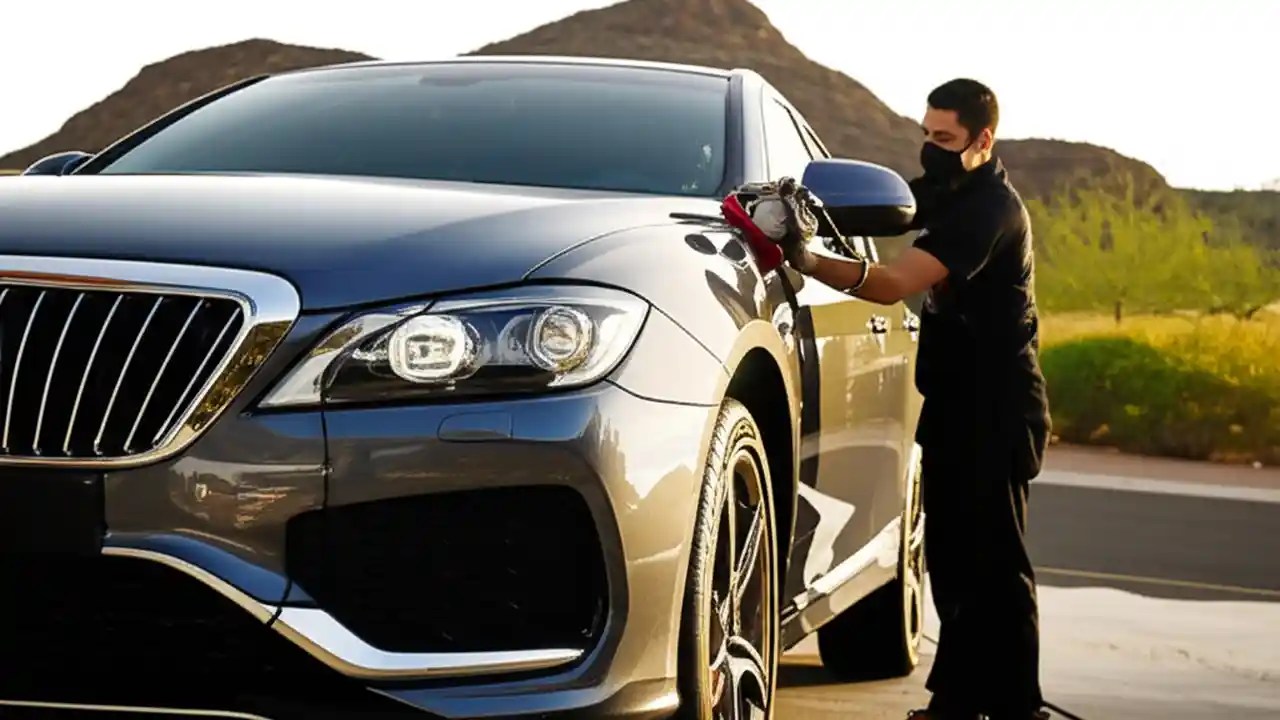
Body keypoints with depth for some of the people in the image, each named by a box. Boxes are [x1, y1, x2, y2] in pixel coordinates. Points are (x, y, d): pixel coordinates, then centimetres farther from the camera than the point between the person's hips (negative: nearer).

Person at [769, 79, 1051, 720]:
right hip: (954, 402, 9)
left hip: (997, 408, -9)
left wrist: (810, 263, -40)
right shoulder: (947, 190, 10)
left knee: (993, 560, -9)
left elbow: (894, 283, -30)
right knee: (949, 553, 11)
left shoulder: (990, 209, -20)